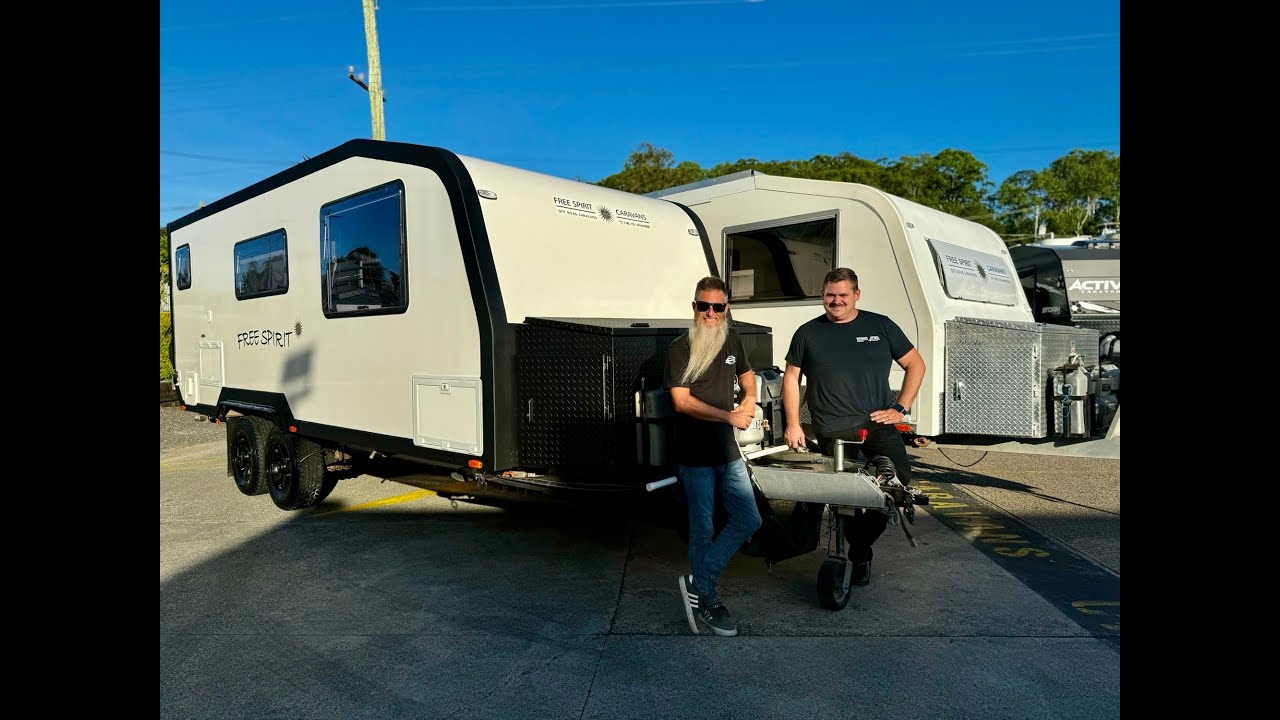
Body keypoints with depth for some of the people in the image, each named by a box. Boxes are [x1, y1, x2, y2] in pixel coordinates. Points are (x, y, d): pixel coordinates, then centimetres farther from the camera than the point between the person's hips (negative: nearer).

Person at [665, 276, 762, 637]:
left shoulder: (732, 340, 9)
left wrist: (749, 400, 5)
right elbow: (682, 401, -17)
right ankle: (706, 600, 21)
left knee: (749, 519, 5)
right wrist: (729, 416, -18)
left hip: (727, 450, 6)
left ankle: (699, 585, 15)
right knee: (703, 530, 4)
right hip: (695, 455, -6)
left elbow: (747, 376, 26)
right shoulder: (680, 348, -10)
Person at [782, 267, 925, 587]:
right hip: (833, 431, 0)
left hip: (878, 423, 1)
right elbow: (791, 378, 13)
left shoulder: (880, 326, 9)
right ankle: (860, 556, 22)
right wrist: (793, 424, 4)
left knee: (900, 477, -19)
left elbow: (915, 365, 14)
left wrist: (900, 409, 4)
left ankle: (864, 538, 3)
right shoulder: (807, 333, 9)